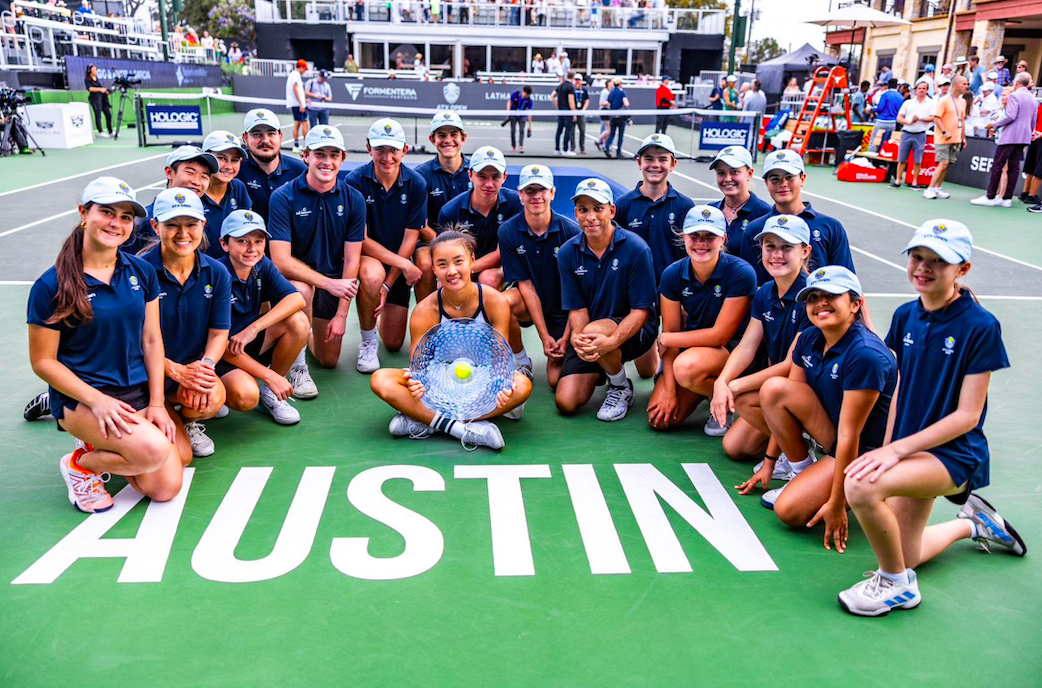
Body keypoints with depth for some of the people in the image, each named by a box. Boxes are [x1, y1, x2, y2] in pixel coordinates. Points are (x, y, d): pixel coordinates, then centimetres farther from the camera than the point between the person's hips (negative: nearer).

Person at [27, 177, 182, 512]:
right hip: (81, 396, -5)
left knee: (166, 488, -7)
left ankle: (99, 444, 19)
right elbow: (43, 361, -6)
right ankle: (81, 463, 0)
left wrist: (156, 403, -4)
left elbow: (152, 340, 5)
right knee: (152, 449, -30)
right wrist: (98, 400, -18)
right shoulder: (51, 285, -10)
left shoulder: (142, 272, 3)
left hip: (138, 392, 5)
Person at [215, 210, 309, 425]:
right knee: (246, 396, -35)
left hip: (252, 344, 6)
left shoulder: (263, 266, -3)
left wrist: (253, 329, -33)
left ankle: (270, 394, -3)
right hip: (221, 353, -6)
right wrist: (269, 375, -23)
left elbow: (297, 299, -19)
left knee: (298, 322, -19)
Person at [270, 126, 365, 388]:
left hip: (334, 280, 3)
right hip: (294, 276, -3)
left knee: (329, 361, 5)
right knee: (300, 288, -39)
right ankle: (297, 366, -17)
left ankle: (305, 333, 42)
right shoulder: (283, 197, -16)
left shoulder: (353, 199, -7)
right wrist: (329, 283, -31)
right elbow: (281, 261, -22)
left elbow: (351, 260, -7)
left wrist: (341, 314, -10)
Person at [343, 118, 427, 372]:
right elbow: (361, 239, -17)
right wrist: (404, 264, -24)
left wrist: (388, 285, -14)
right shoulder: (355, 181, -15)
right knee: (372, 275, -41)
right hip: (365, 257, -2)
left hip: (399, 264, 2)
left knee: (394, 343, 1)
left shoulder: (416, 184, -9)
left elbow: (410, 239, -8)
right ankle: (367, 340, -14)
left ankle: (375, 313, 38)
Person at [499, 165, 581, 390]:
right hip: (530, 303, 2)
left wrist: (567, 336, -17)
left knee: (557, 381, -11)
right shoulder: (508, 232, -11)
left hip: (564, 311, -1)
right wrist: (544, 336, -16)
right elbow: (526, 285, -12)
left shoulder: (571, 230, -16)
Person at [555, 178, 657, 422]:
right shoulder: (568, 253, -3)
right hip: (588, 337, 4)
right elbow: (577, 309, -3)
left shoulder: (636, 248, -15)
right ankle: (599, 371, 24)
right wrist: (577, 336, -27)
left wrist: (611, 341, -34)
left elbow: (641, 311, -16)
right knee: (566, 403, -11)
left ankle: (621, 387, -7)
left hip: (632, 330, -4)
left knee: (595, 330, -38)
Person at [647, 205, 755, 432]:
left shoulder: (741, 273, -22)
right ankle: (707, 384, 22)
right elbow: (671, 332, -5)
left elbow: (719, 335, -21)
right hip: (692, 345, 5)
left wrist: (665, 339, -11)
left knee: (687, 366, -37)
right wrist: (669, 391, -11)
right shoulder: (672, 275, -8)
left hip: (733, 349, -5)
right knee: (659, 420, -6)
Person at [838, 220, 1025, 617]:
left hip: (955, 453, -7)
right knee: (904, 556, 16)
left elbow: (968, 414, -18)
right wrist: (887, 450, 5)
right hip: (911, 448, 7)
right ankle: (974, 523, 44)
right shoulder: (906, 316, 1)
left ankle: (896, 584, -9)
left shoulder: (981, 327, -17)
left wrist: (896, 450, -24)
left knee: (860, 484, -35)